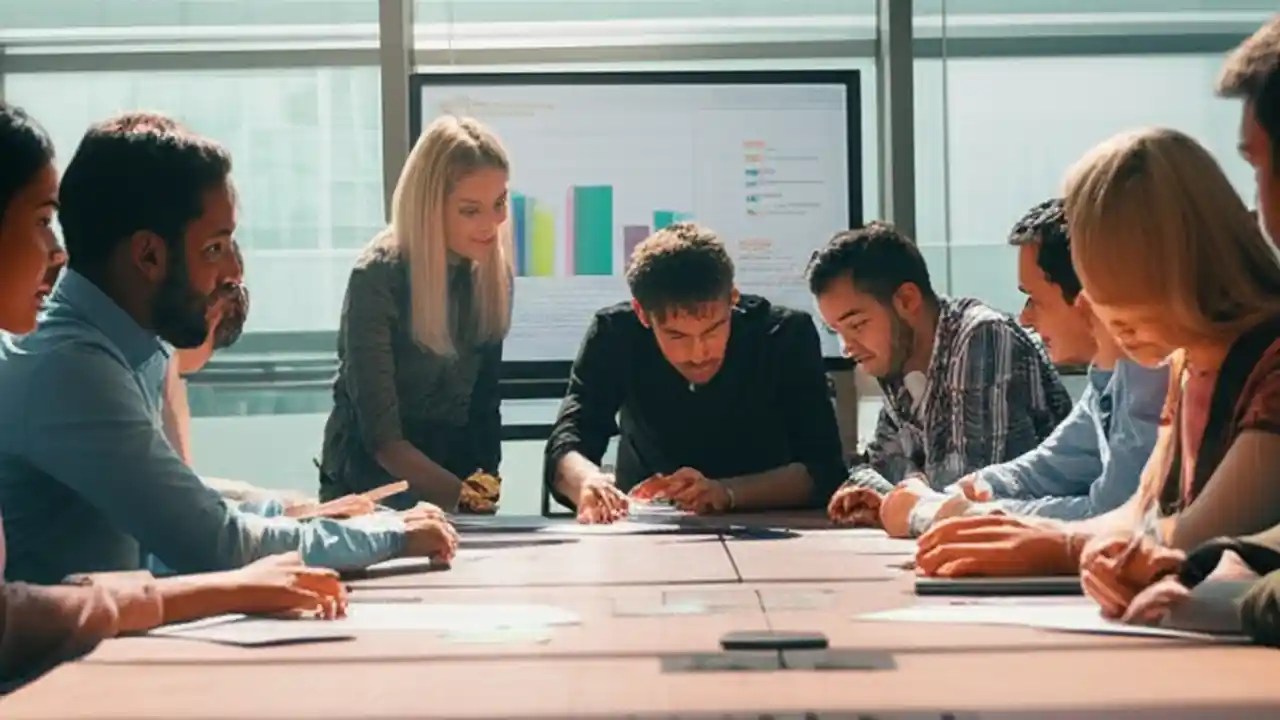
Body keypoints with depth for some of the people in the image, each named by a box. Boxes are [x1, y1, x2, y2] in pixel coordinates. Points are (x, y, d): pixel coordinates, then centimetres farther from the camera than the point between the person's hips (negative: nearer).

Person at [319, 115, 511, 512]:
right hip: (372, 491, -4)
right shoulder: (377, 278, -15)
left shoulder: (493, 273, 1)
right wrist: (464, 498, -27)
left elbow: (484, 405, 6)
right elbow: (383, 437, -19)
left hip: (456, 474, 4)